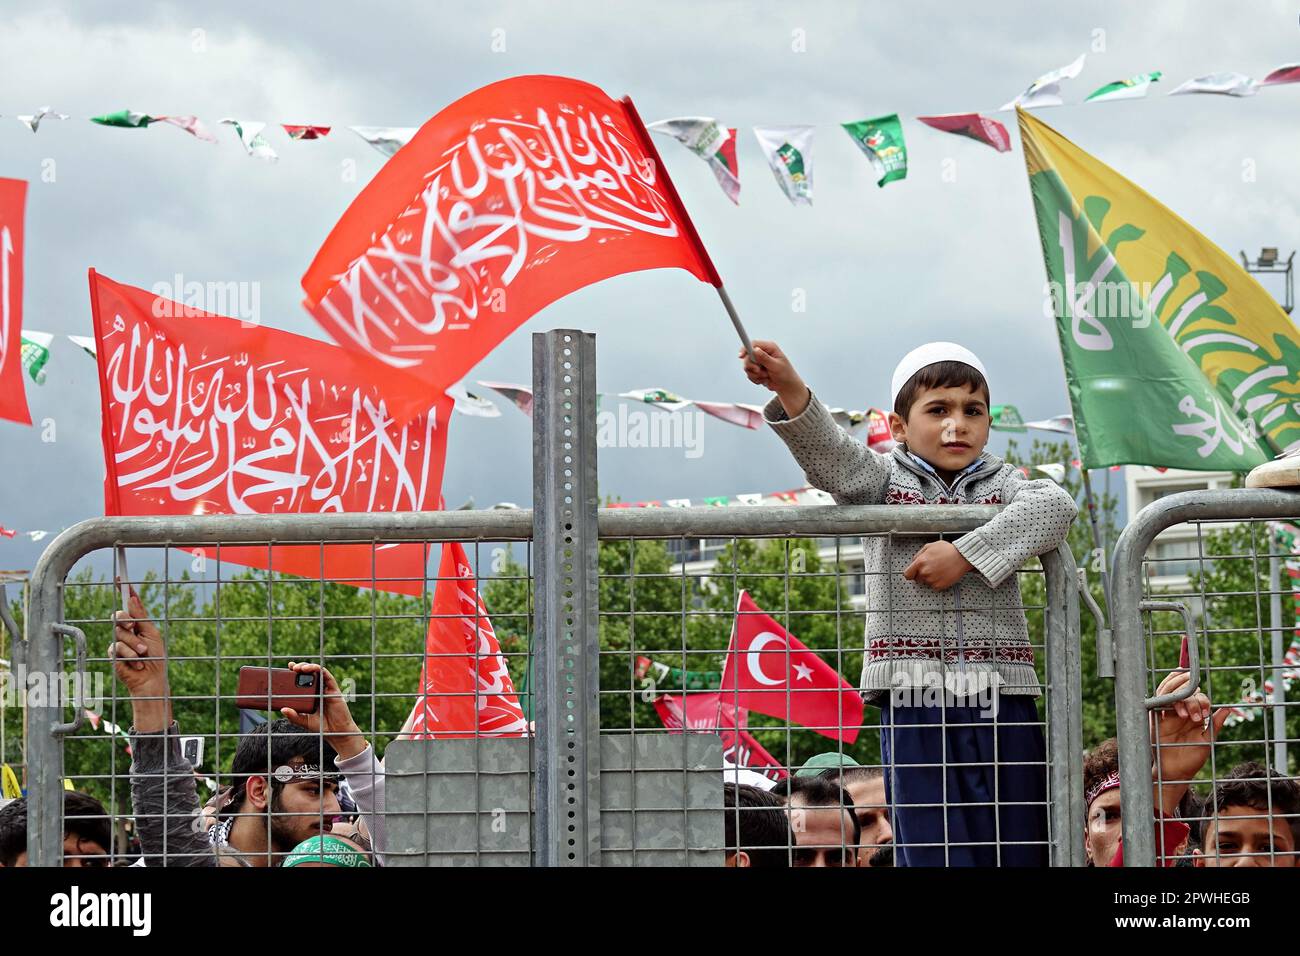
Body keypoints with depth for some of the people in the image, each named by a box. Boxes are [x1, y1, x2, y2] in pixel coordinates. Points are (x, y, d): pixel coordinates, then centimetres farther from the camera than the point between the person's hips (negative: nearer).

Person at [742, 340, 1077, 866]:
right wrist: (790, 391, -32)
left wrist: (965, 554, -19)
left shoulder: (1005, 484, 12)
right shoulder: (883, 481, 10)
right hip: (913, 700, -2)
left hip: (1001, 701, 2)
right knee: (931, 852, -6)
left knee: (1018, 850, 2)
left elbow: (1055, 505, -10)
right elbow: (832, 456, -12)